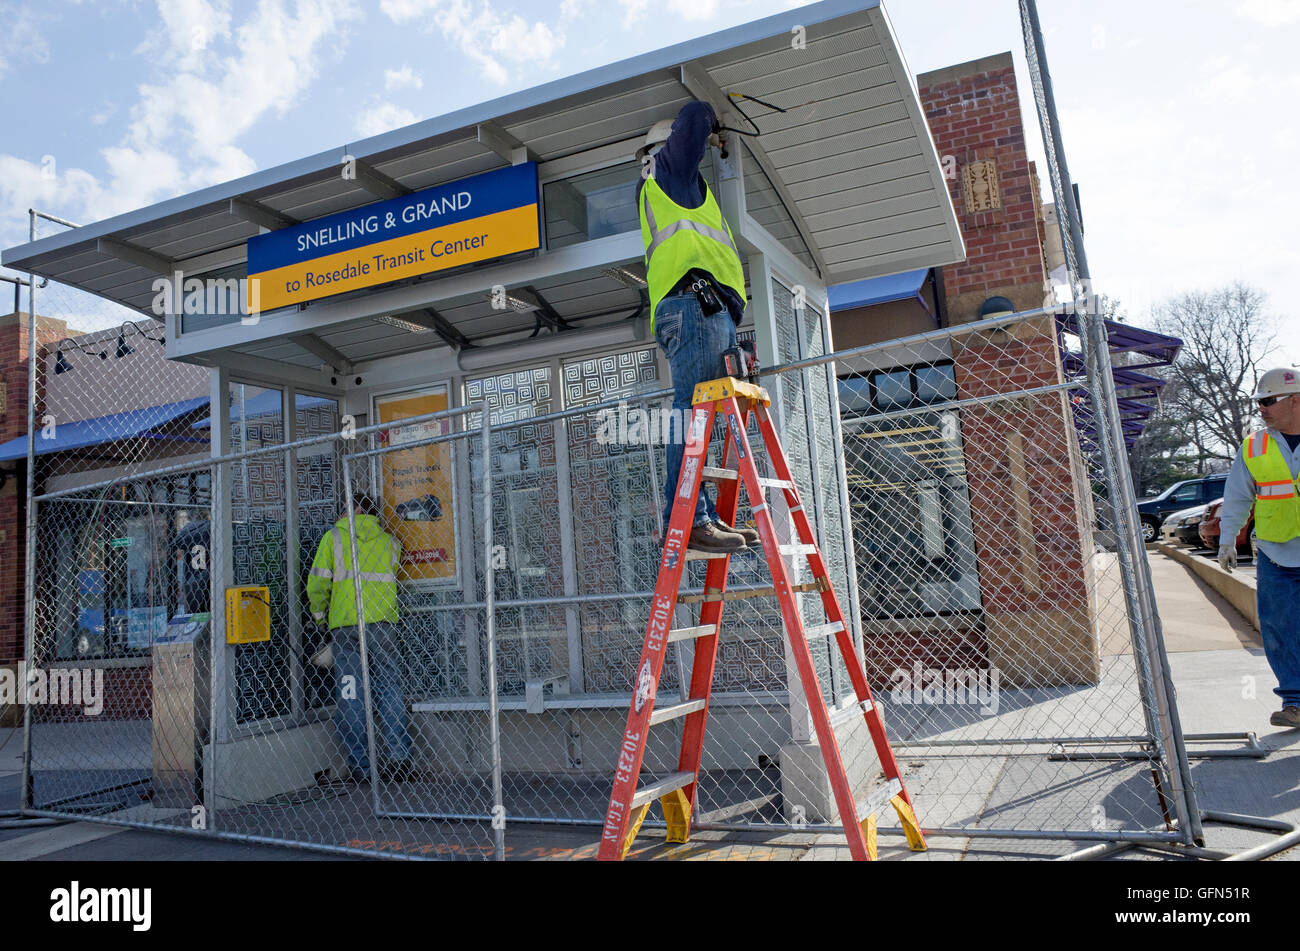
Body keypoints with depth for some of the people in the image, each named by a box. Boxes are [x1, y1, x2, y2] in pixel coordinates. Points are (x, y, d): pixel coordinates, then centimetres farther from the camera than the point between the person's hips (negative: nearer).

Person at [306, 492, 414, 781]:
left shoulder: (334, 537, 5)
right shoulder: (389, 541, 13)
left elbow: (317, 581, 1)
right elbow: (391, 579, 14)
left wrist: (318, 613, 15)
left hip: (345, 622, -2)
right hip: (383, 621, 2)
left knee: (350, 693, 3)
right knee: (389, 686, 5)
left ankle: (359, 765, 4)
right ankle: (399, 756, -1)